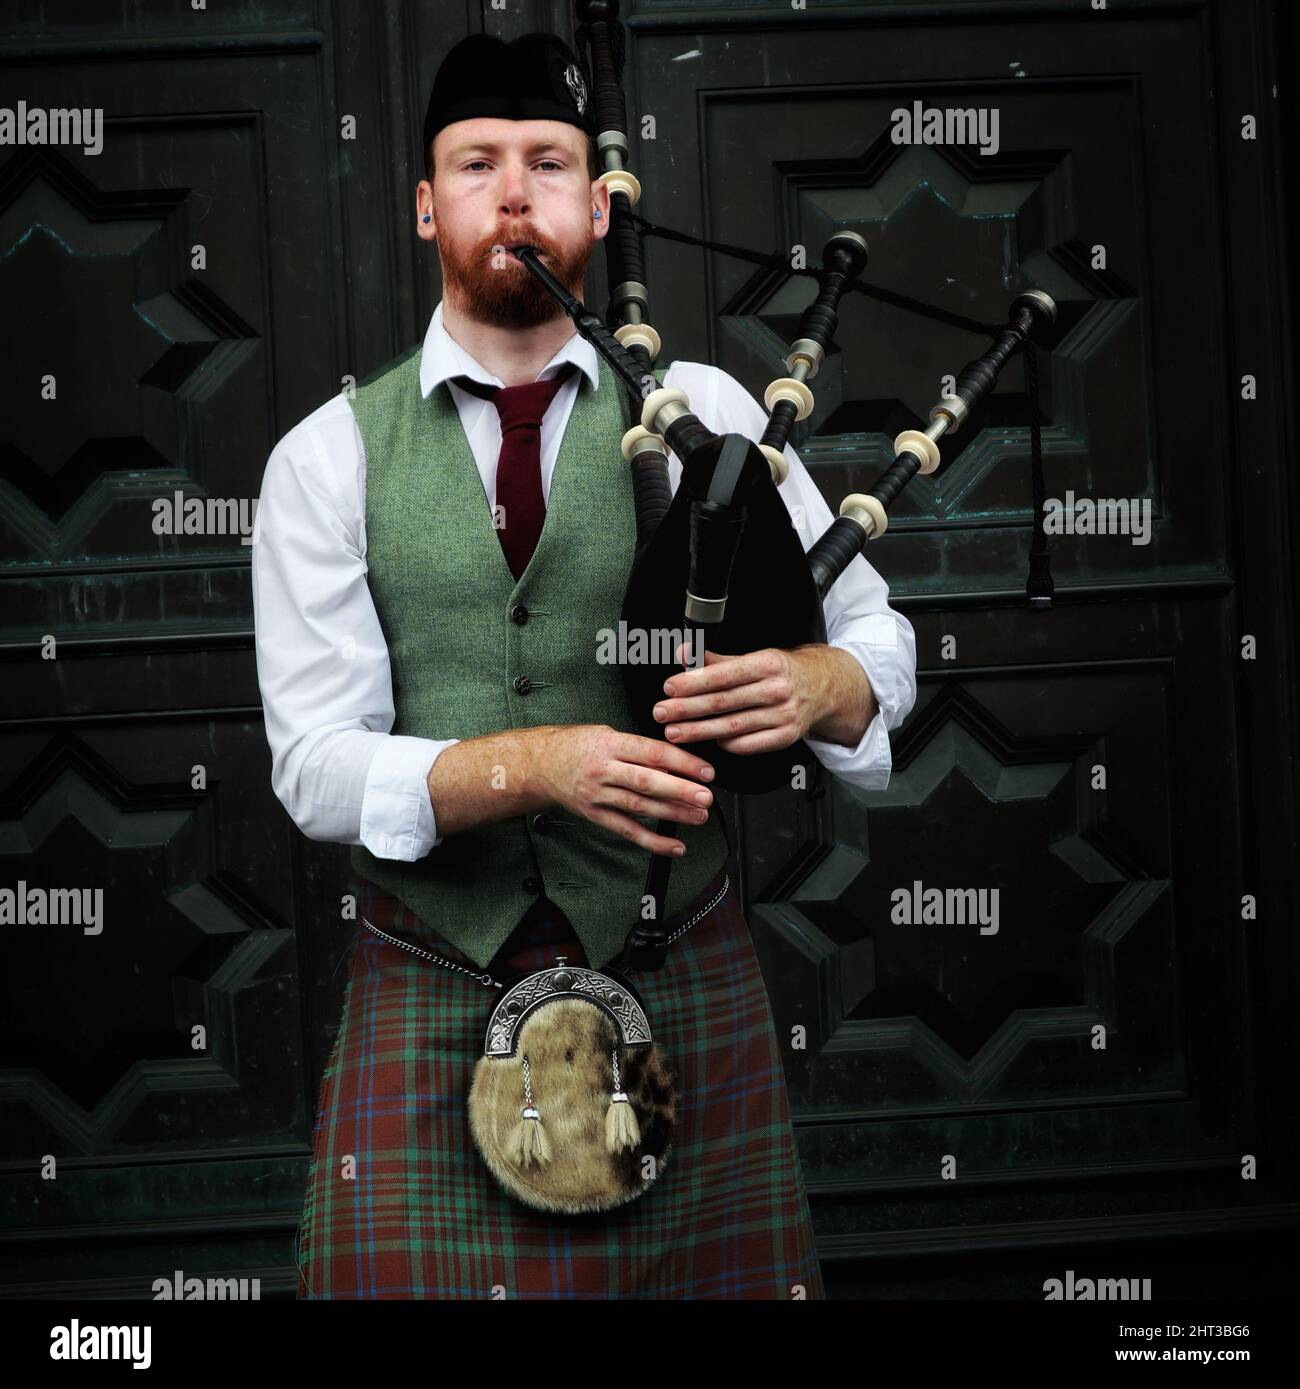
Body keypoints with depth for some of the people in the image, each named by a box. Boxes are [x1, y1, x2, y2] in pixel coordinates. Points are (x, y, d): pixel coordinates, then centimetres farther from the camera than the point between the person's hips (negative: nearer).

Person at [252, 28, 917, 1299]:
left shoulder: (700, 412, 2)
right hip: (433, 999, 0)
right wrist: (531, 763, -23)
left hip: (679, 979, 1)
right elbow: (315, 765, -7)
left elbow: (876, 637, 5)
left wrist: (811, 685, -19)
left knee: (721, 1274, 8)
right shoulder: (330, 458, 0)